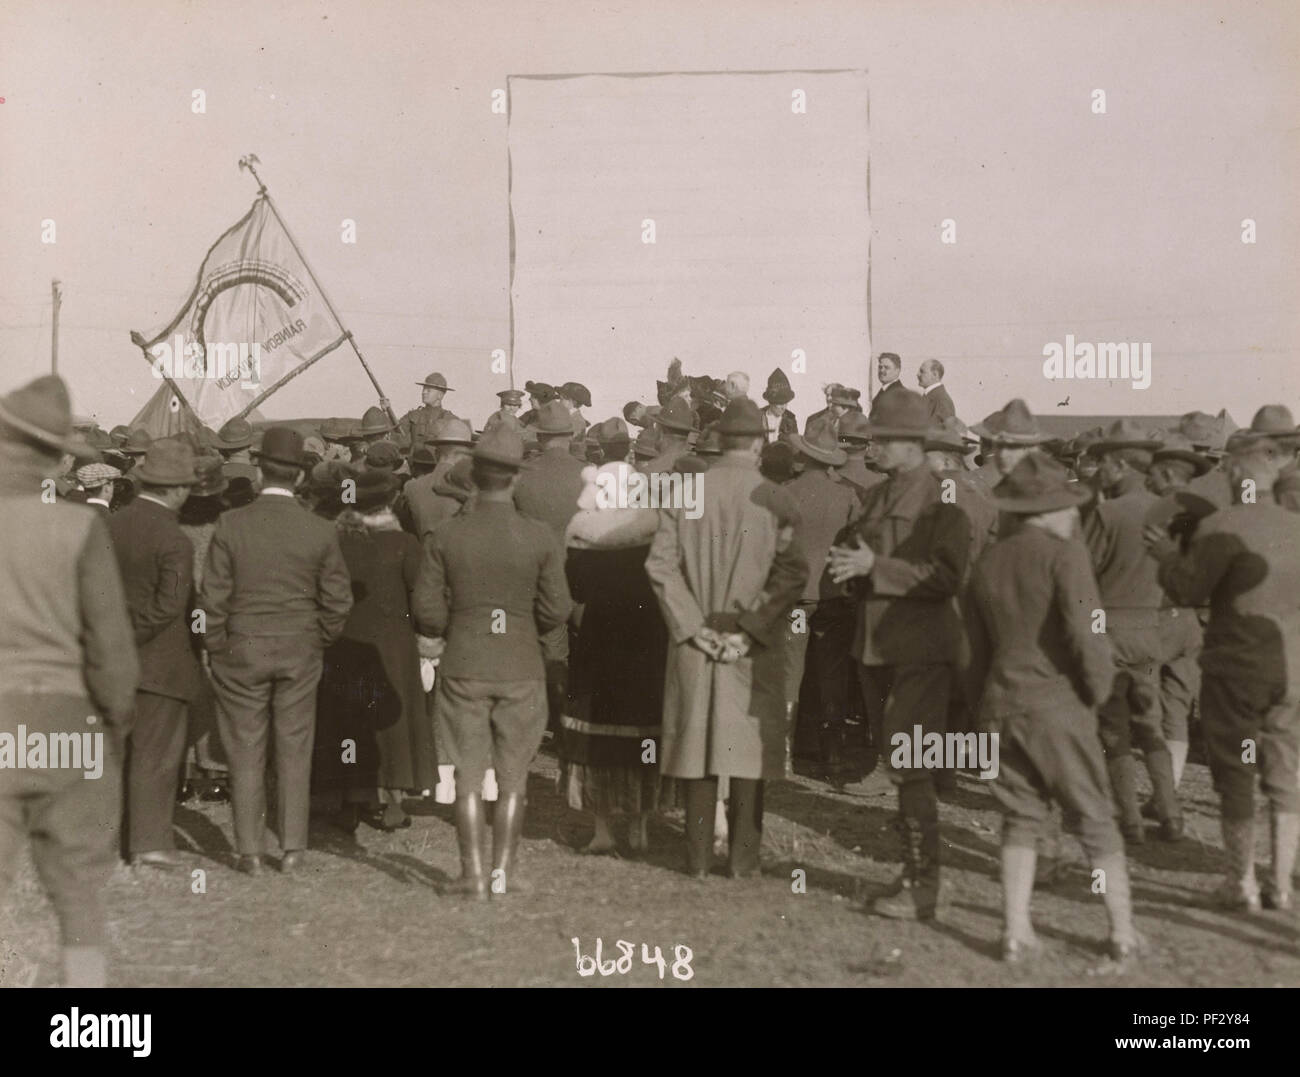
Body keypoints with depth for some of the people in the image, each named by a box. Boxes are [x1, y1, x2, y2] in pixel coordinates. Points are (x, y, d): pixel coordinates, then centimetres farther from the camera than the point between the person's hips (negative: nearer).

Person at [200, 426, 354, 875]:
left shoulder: (231, 524, -8)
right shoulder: (321, 531, -5)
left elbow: (213, 597, -6)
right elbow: (338, 601, -1)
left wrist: (216, 649, 6)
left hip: (242, 652, -1)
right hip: (300, 653, 1)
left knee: (246, 754, 7)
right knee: (294, 751, 9)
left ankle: (250, 851, 12)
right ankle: (293, 848, 12)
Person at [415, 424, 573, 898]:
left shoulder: (445, 536, -6)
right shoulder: (541, 537, -7)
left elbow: (427, 611, -4)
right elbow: (557, 610, -4)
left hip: (463, 668, 0)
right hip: (521, 669, 0)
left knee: (468, 777, 8)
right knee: (513, 777, 11)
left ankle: (473, 874, 11)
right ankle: (503, 872, 16)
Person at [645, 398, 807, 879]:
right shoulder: (774, 500, -6)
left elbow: (660, 564, -5)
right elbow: (791, 573, -13)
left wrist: (693, 627, -5)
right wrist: (751, 629, -11)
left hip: (693, 641, 2)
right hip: (755, 647, -2)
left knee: (696, 740, 10)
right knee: (748, 743, 7)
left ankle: (698, 856, 16)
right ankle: (743, 857, 12)